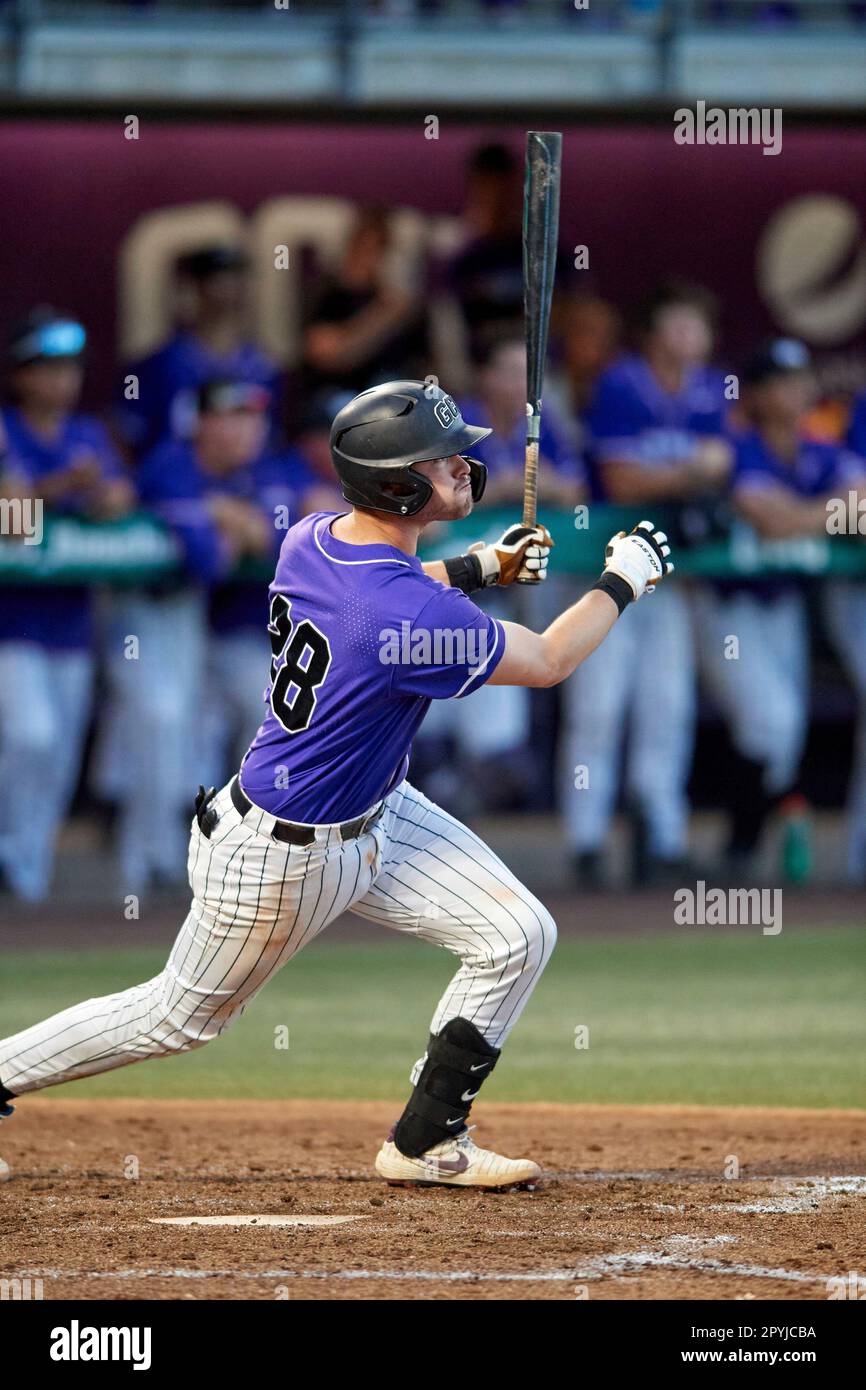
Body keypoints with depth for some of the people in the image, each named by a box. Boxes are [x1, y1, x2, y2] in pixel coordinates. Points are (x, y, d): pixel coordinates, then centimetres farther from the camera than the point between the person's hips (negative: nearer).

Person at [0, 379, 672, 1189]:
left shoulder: (309, 540, -10)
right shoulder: (405, 617, -35)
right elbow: (548, 661, -20)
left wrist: (477, 568, 7)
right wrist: (623, 580, -8)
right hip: (285, 856, -9)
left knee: (520, 936, 1)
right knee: (180, 1018, 11)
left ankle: (425, 1142, 13)